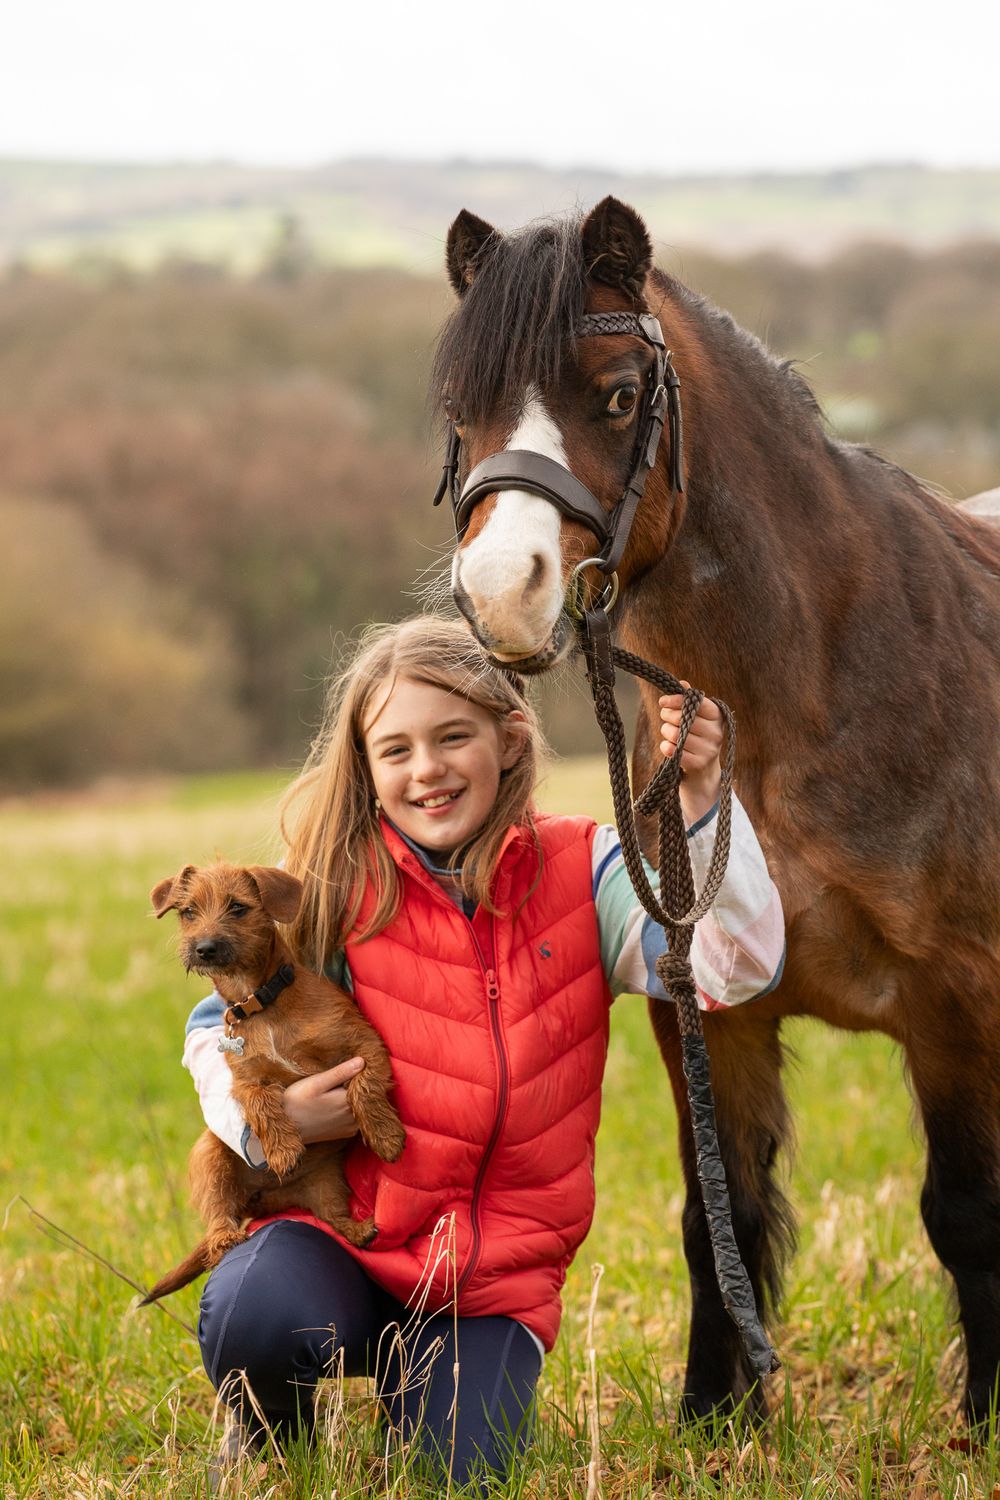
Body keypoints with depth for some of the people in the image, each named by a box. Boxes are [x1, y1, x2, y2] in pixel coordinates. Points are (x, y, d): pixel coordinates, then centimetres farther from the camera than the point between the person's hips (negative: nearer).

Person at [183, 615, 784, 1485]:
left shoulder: (581, 873, -3)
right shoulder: (343, 885, -3)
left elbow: (738, 966, -18)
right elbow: (219, 1027, 8)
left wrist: (700, 801, -30)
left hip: (496, 1281, 1)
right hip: (344, 1230, -1)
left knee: (461, 1476, -15)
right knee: (255, 1314, -33)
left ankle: (412, 1375, 23)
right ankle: (271, 1448, 6)